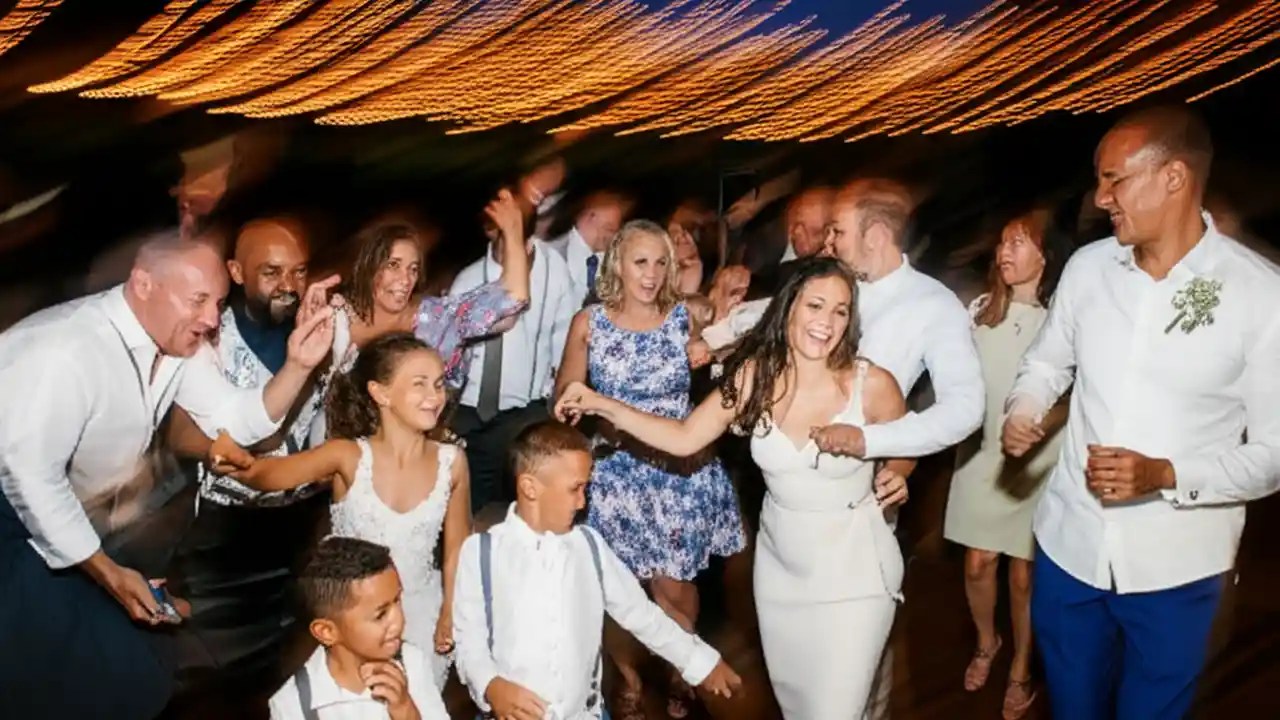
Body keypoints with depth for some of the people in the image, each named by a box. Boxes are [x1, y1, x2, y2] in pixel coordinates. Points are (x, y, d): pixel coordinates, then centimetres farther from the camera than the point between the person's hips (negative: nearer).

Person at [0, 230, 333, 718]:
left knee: (141, 670, 8)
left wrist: (297, 366, -22)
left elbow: (236, 420, -5)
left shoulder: (177, 339, -7)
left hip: (64, 519, 8)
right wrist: (109, 574, -22)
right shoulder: (66, 352, -32)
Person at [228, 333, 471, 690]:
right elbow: (265, 473, -27)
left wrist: (450, 614, -1)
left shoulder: (451, 461, -10)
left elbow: (457, 547, 0)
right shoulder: (349, 456, -16)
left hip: (422, 609, 2)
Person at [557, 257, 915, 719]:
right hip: (780, 564, 4)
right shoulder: (754, 376, -10)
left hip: (854, 568, -3)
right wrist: (601, 405, -18)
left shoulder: (872, 384, -17)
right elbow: (683, 438, -9)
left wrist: (897, 478, -20)